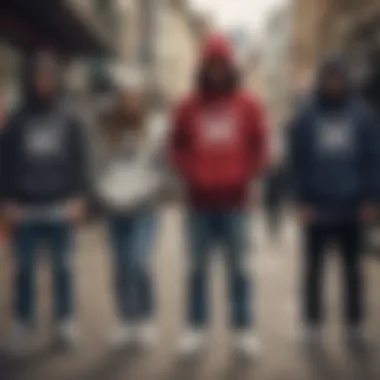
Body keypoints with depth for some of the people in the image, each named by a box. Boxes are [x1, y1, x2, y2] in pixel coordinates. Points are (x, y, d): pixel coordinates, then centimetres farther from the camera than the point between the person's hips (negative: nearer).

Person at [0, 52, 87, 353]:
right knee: (25, 270, 6)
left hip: (60, 208, 0)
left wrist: (78, 198, -3)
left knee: (62, 268, 6)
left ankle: (66, 322, 17)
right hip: (24, 210, 0)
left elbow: (79, 162, 4)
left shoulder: (69, 121, 4)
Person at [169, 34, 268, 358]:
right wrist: (191, 175, -6)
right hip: (199, 202, 1)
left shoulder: (248, 105, 4)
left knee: (239, 268, 4)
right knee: (198, 268, 6)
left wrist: (244, 176, -6)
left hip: (235, 200, -1)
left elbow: (259, 146, 5)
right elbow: (177, 146, 8)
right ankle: (196, 328, 13)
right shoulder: (189, 106, 6)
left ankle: (244, 329, 11)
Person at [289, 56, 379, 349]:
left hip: (352, 209, 1)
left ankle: (356, 324, 18)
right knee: (314, 268, 6)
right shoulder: (305, 118, 1)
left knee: (353, 269, 9)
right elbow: (298, 162, 0)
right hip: (317, 209, -1)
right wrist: (302, 200, -7)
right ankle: (313, 323, 16)